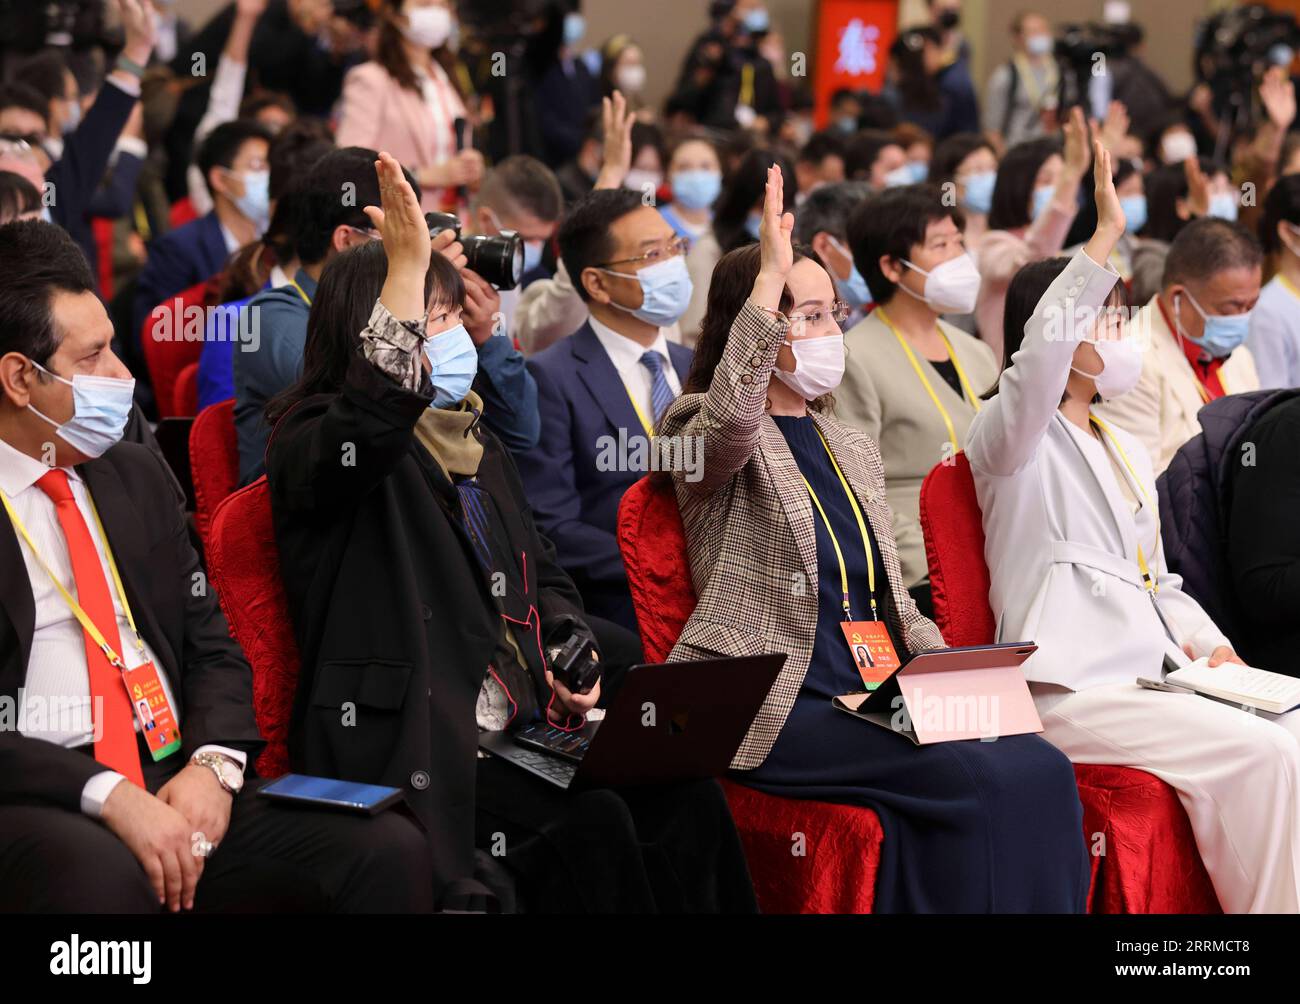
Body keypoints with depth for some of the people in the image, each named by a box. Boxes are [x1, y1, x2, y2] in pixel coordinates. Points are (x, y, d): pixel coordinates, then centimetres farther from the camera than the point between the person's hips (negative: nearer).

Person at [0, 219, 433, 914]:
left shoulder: (137, 476, 17)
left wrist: (212, 764, -3)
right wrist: (108, 795, -22)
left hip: (178, 781, 6)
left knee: (390, 851, -17)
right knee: (105, 876, -40)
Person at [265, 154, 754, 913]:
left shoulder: (478, 447, 23)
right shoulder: (311, 444, -4)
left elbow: (542, 572, 28)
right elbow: (373, 421, -29)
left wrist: (569, 650, 6)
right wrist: (406, 269, -32)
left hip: (519, 722, 8)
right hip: (412, 748, -7)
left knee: (687, 799, -16)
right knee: (591, 825, -28)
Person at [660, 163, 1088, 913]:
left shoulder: (854, 451, 23)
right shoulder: (704, 434, 2)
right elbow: (731, 422, -26)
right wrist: (767, 279, -27)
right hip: (777, 711, -6)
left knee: (1043, 767, -21)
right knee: (980, 781, -28)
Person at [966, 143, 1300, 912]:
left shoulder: (1129, 452, 27)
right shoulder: (1010, 438, 1)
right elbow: (1042, 351, -21)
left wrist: (1209, 645, 10)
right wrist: (1106, 236, -24)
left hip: (1156, 676, 8)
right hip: (1072, 687, -8)